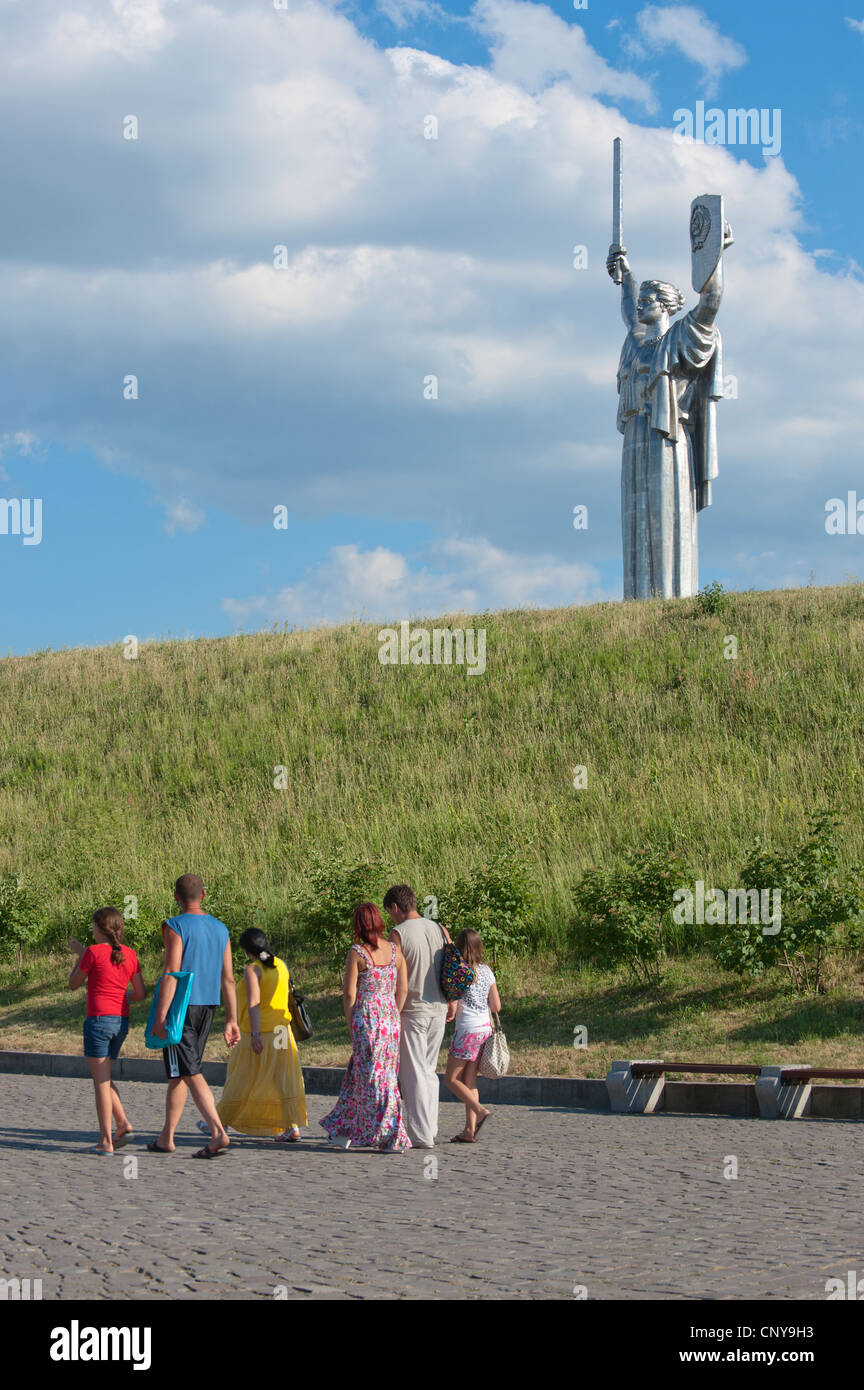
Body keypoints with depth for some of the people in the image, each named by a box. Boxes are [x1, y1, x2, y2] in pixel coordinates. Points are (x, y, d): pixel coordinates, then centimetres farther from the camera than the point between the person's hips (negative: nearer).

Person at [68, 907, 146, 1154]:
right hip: (122, 1021, 6)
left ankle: (106, 1141, -2)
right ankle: (122, 1123, 6)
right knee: (104, 1078, 20)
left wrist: (80, 953, 13)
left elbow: (73, 984, 3)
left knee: (101, 1082, -2)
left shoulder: (93, 952, -9)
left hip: (98, 1019, -6)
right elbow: (141, 993, 10)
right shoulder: (130, 955, 6)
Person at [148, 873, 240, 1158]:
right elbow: (228, 979, 9)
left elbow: (171, 974, -17)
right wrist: (232, 1021, 11)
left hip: (180, 1007, -7)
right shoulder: (220, 929, 10)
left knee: (190, 1074, -6)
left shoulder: (175, 927, -10)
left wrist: (160, 1017, -17)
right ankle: (166, 1137, 11)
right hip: (207, 1007, 7)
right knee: (178, 1073, 14)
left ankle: (218, 1132, -14)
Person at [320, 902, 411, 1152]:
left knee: (373, 1075, 0)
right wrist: (393, 1018, 15)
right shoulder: (395, 951, 3)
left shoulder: (356, 953, -9)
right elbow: (403, 989, 5)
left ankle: (392, 1137, -3)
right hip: (390, 1016, 5)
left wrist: (350, 1022, 3)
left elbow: (349, 993, -8)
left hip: (366, 1016, -5)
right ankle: (345, 1131, 22)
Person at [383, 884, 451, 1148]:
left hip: (412, 1010, -6)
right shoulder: (440, 930, 6)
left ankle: (422, 1136, -2)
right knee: (428, 1071, 16)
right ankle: (429, 1128, 17)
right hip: (438, 1009, 6)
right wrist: (450, 1005, 20)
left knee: (413, 1074, 0)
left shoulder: (398, 934, -10)